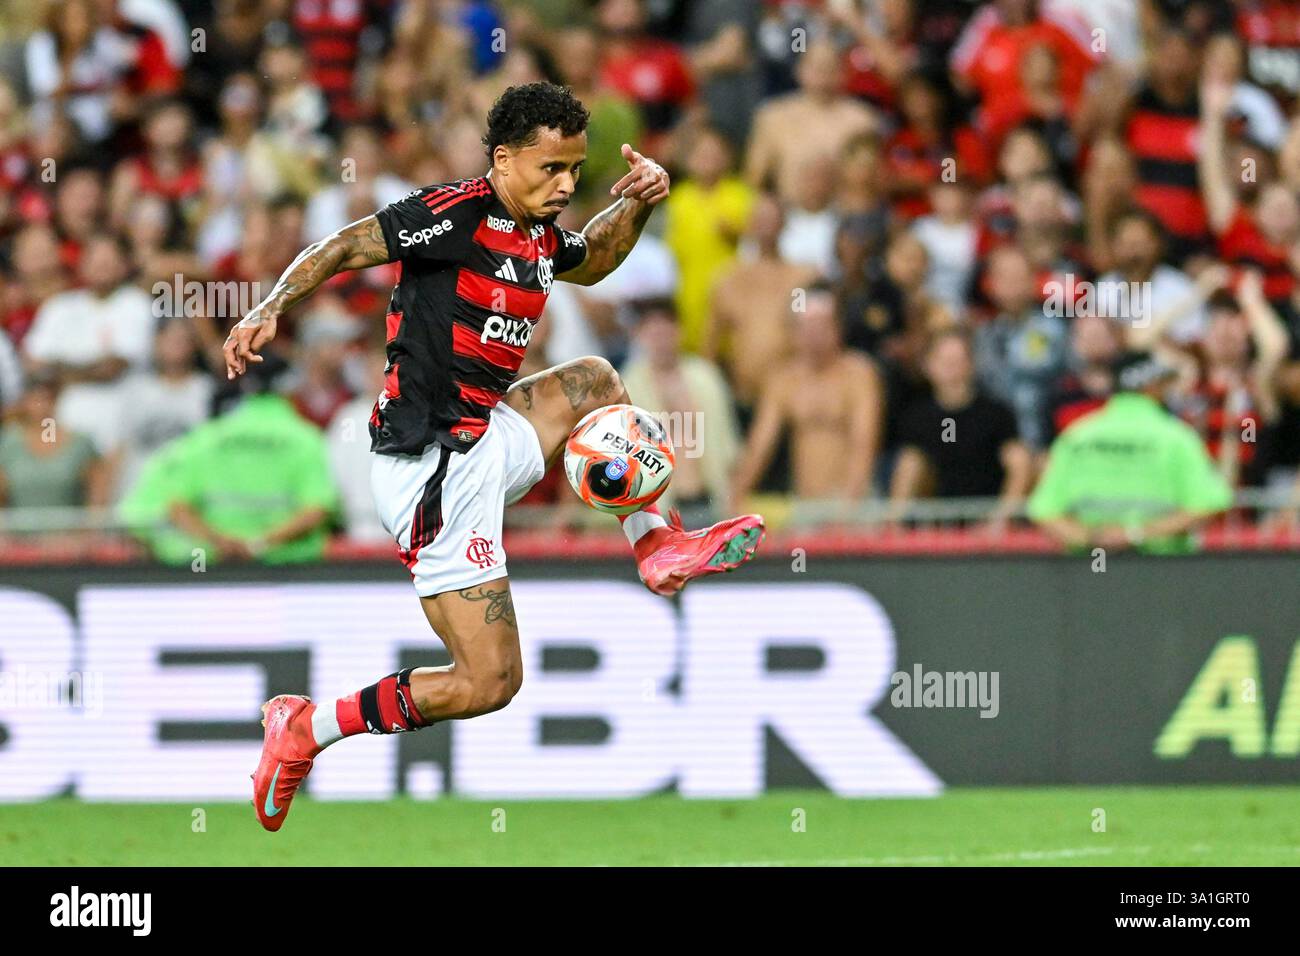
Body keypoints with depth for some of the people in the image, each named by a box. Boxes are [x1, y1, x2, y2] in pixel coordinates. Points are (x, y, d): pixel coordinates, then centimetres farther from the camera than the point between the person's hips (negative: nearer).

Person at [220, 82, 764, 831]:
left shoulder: (538, 235, 11)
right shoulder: (456, 214, -14)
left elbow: (593, 260, 34)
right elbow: (342, 248, -14)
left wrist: (638, 202, 17)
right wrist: (272, 310, -27)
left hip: (485, 442, 9)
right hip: (439, 472, -9)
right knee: (489, 683, -7)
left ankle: (657, 545, 24)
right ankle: (306, 728, 0)